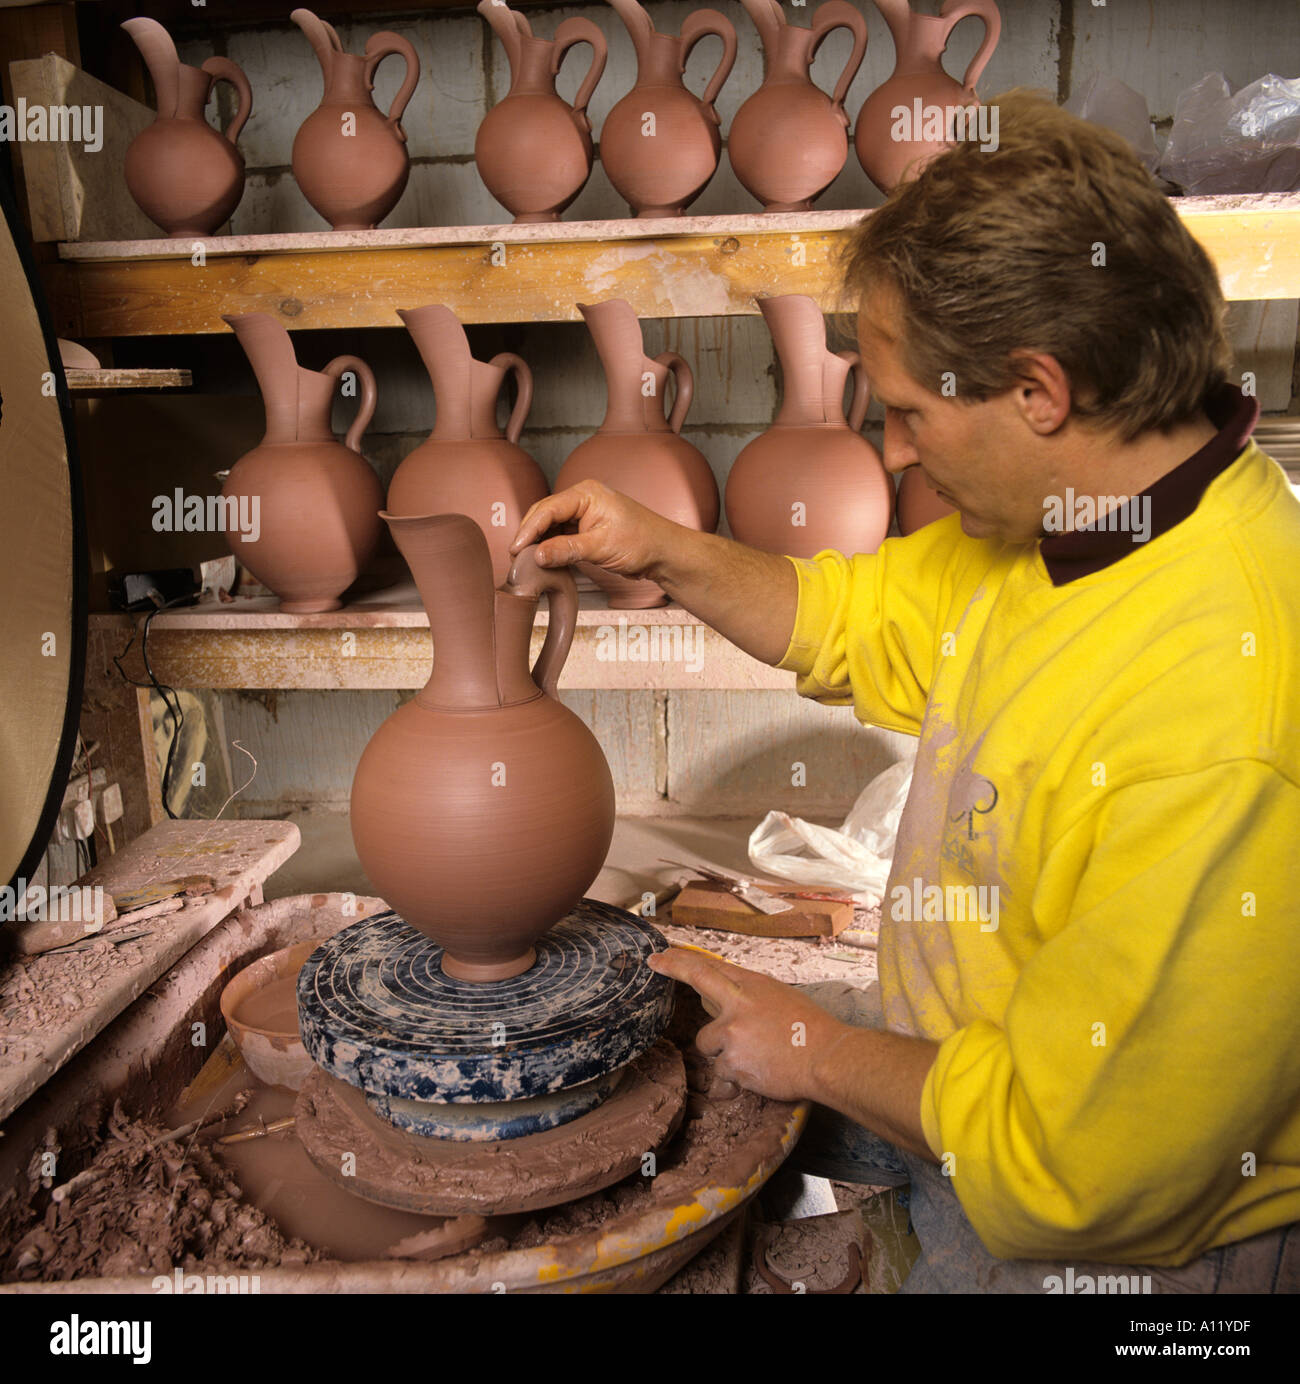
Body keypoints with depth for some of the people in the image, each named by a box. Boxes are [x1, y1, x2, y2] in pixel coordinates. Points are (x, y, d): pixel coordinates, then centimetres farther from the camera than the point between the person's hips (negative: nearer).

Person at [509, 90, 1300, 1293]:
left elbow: (1062, 1161, -29)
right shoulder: (1045, 526, -8)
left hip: (1094, 1240, -7)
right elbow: (858, 621, 10)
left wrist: (818, 1050, -14)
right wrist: (664, 554, -3)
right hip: (955, 1075, 7)